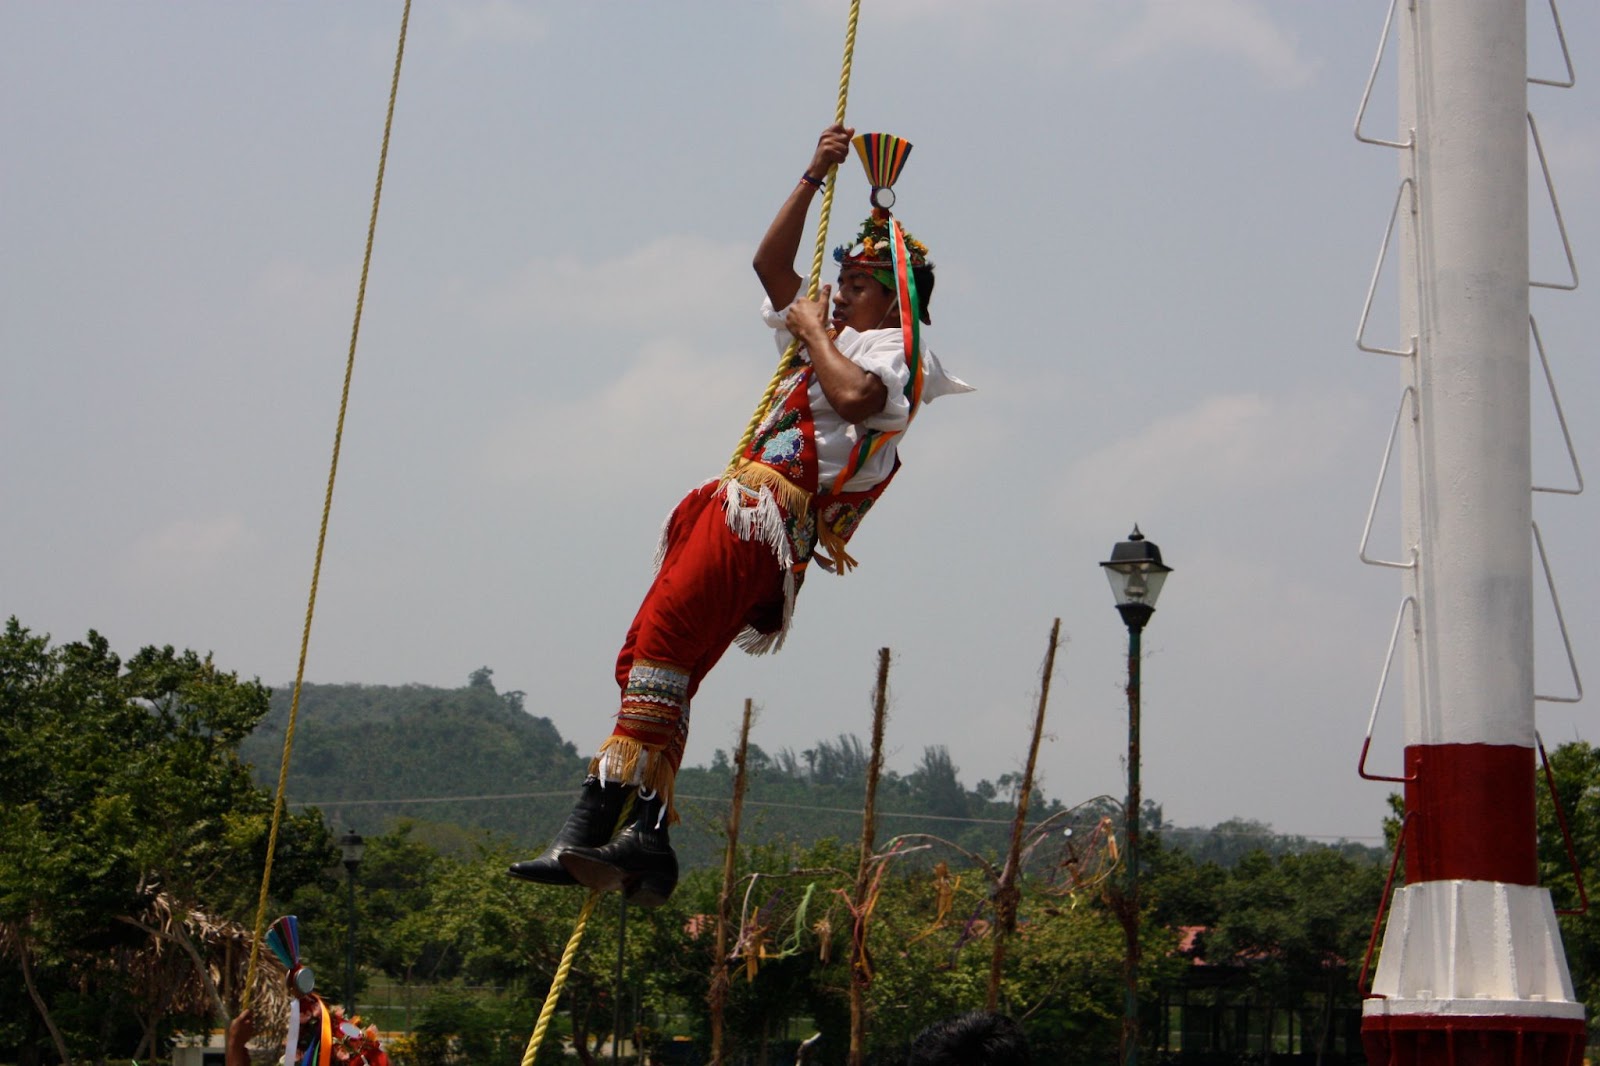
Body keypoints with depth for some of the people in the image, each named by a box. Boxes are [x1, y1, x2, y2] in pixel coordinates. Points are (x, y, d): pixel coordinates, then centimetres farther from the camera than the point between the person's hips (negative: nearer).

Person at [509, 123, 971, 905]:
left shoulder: (899, 354, 4)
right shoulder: (836, 335, 31)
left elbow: (854, 397, -19)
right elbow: (769, 261, 35)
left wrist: (813, 330, -2)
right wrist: (815, 176, 30)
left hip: (769, 512, -10)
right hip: (735, 504, 10)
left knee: (660, 641, -25)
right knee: (647, 662, 0)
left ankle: (605, 821, -31)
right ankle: (645, 841, -5)